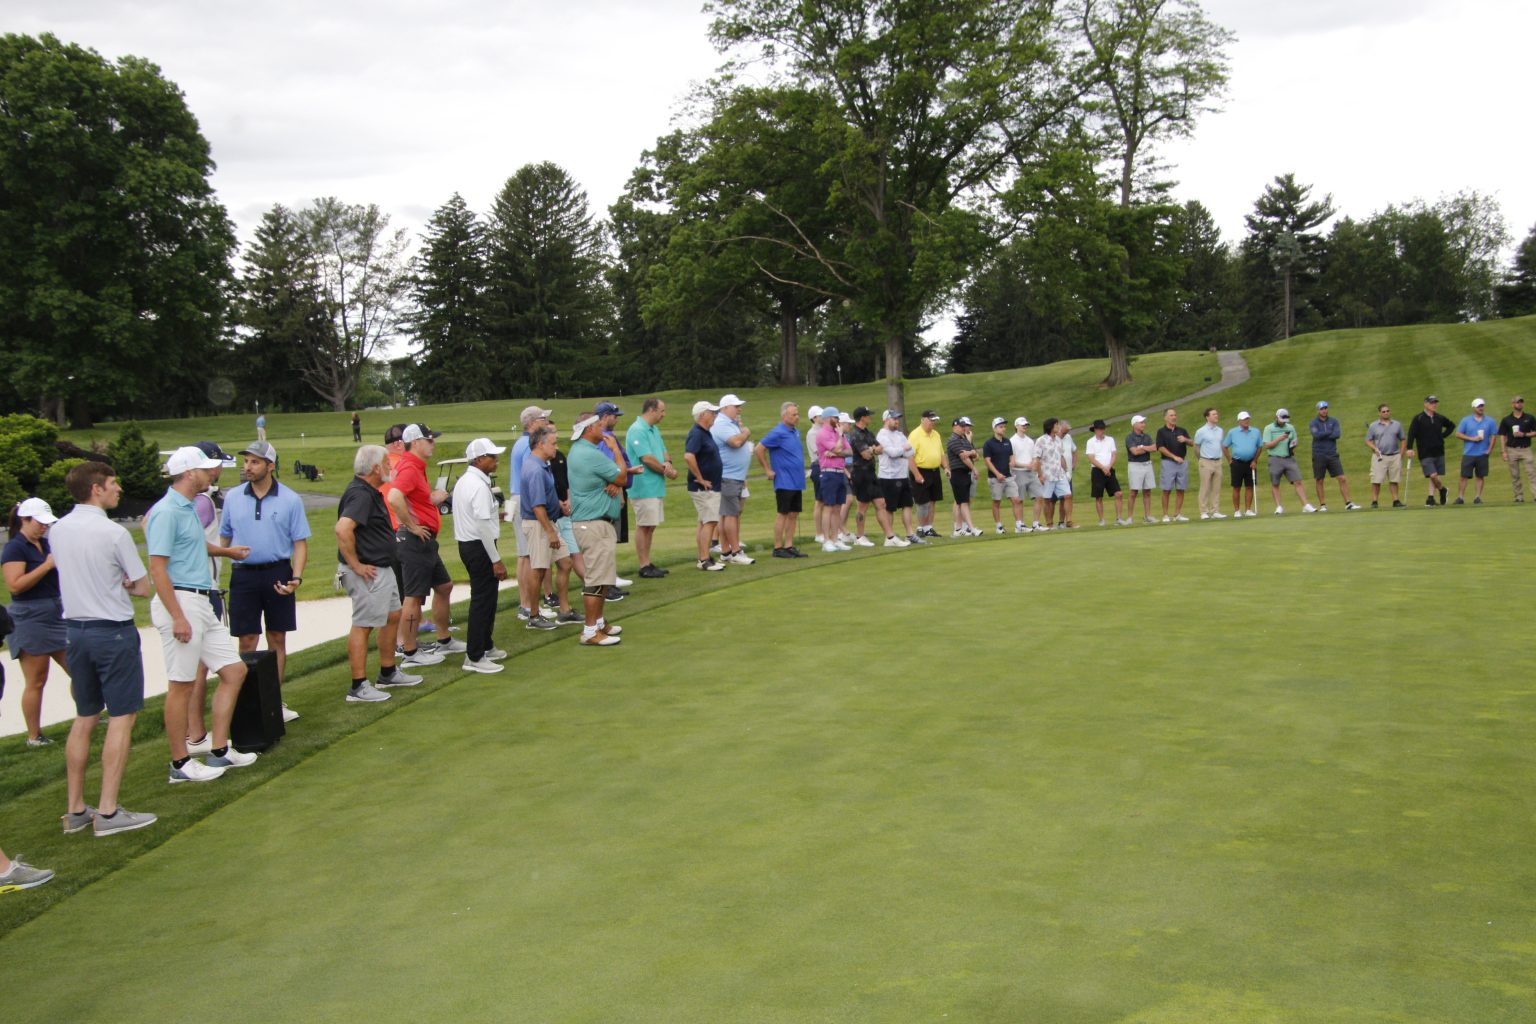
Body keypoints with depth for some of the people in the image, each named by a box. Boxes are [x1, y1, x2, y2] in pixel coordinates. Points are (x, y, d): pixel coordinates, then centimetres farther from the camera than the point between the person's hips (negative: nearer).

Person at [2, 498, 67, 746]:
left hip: (55, 615, 8)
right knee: (36, 682, -2)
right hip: (30, 620, -8)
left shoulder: (45, 544, 13)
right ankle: (34, 736, 7)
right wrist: (47, 565, -21)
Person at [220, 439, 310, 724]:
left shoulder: (290, 500, -3)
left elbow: (300, 543, -2)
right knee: (247, 642, 1)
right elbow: (223, 538, 11)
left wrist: (296, 578, -13)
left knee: (277, 640, 8)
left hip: (278, 574, -1)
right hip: (243, 575, 1)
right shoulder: (232, 497, 4)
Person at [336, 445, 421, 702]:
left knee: (392, 616, 19)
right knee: (363, 625, -5)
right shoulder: (360, 494, -21)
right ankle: (358, 687, 0)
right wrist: (355, 565, -26)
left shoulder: (369, 491, 12)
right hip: (368, 573, -11)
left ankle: (388, 673, 32)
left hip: (382, 569, 11)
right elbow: (342, 529, -34)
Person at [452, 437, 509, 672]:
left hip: (466, 544, 10)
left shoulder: (464, 481, 12)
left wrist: (493, 515, 21)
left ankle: (485, 646, 33)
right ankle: (474, 658, 0)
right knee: (482, 601, -4)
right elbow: (483, 526, -23)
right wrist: (497, 560, -20)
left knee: (485, 598, 21)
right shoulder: (479, 486, -20)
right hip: (479, 546, -10)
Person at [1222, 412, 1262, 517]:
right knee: (1236, 488, 0)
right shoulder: (1232, 432, 0)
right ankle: (1237, 511, 6)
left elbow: (1259, 447, 11)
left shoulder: (1256, 432, 4)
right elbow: (1224, 447, 6)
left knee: (1249, 487, 3)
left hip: (1250, 463, 2)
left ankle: (1248, 510, 9)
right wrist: (1229, 460, 2)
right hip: (1237, 463, -2)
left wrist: (1254, 461, 3)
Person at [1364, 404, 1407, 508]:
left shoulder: (1397, 425, 10)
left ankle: (1396, 500, 11)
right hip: (1379, 457, -2)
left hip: (1395, 457, 2)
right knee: (1376, 480, -6)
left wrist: (1401, 454, 4)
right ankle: (1374, 501, -2)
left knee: (1394, 480, 5)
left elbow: (1402, 440, 13)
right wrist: (1375, 449, -12)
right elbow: (1368, 441, 5)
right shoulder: (1373, 426, 5)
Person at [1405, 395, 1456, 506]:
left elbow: (1452, 425, 26)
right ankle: (1442, 489, 13)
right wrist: (1410, 448, -20)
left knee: (1436, 477, 5)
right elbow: (1411, 434, -10)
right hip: (1425, 454, -5)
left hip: (1439, 452, 5)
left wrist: (1443, 435, 11)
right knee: (1432, 475, -13)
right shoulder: (1418, 419, -5)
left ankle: (1431, 498, 11)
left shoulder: (1439, 418, 8)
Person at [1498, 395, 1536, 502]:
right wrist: (1503, 451, -3)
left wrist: (1524, 434, -9)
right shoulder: (1506, 420, 7)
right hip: (1512, 450, 1)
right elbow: (1502, 436, 6)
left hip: (1525, 449, -1)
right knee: (1514, 475, 2)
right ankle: (1519, 496, 8)